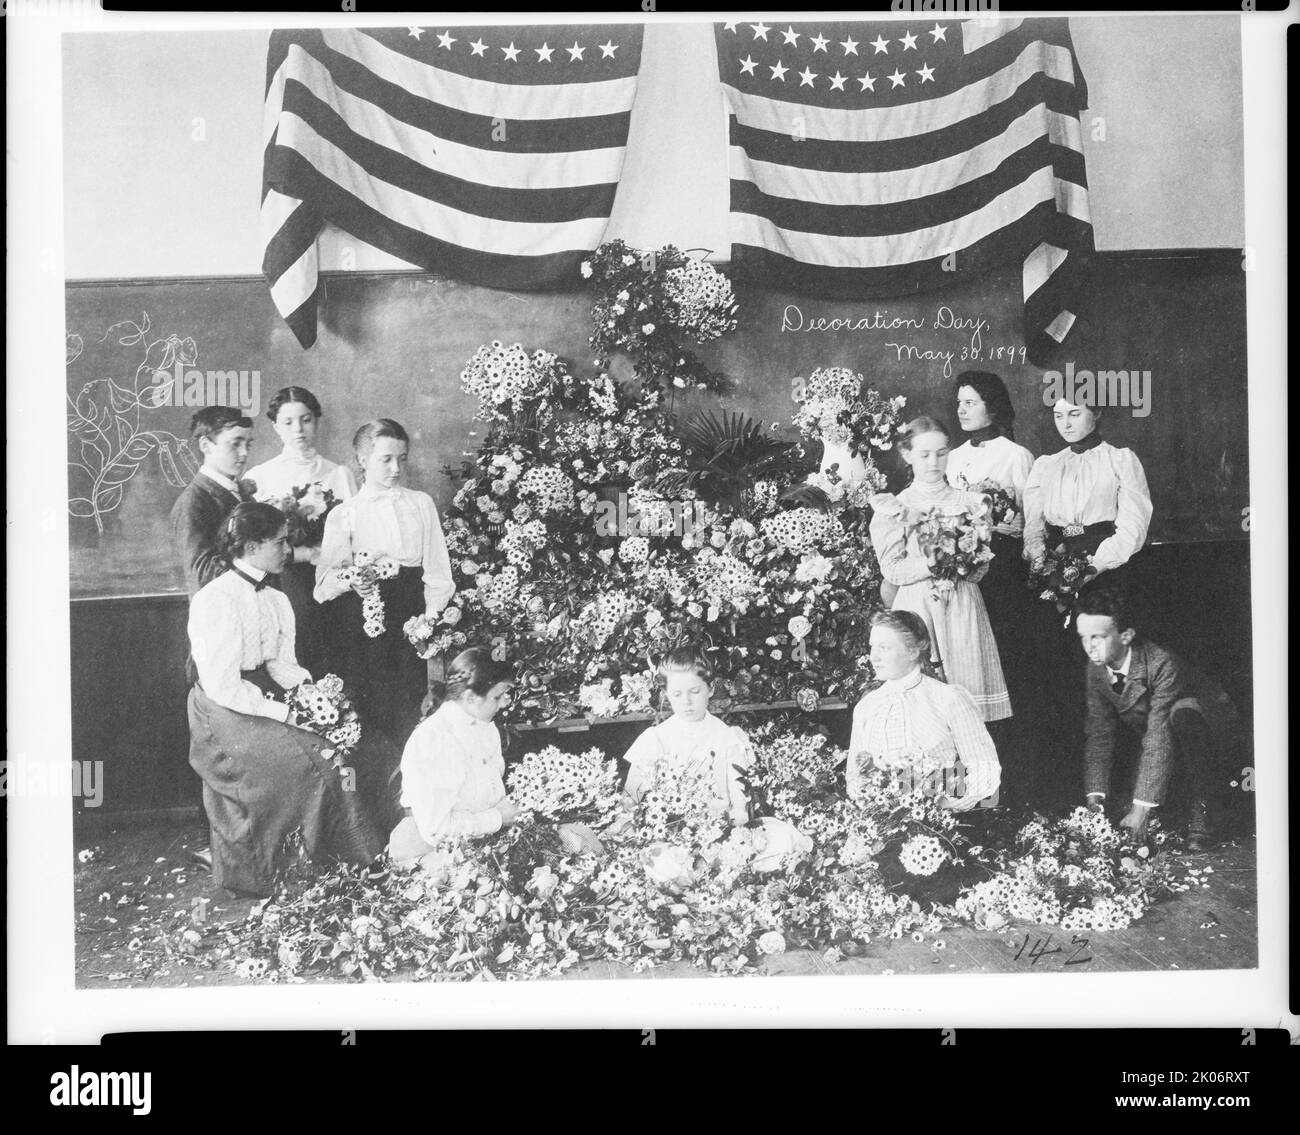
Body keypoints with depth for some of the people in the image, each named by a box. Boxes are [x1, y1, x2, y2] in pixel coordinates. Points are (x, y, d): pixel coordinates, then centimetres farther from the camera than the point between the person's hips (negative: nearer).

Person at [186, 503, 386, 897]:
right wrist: (285, 713, -23)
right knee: (318, 756, -21)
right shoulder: (216, 601, -17)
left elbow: (281, 664, 7)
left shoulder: (275, 600, 9)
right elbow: (223, 687, -21)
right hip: (225, 713, -8)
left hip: (264, 700, 8)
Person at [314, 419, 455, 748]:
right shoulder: (344, 514, 7)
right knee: (369, 705, -3)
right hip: (362, 615, -1)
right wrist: (352, 579, -23)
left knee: (409, 705, -2)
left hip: (410, 611, 1)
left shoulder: (421, 504, 13)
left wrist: (432, 616, 1)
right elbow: (326, 578, -2)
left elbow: (437, 569, 11)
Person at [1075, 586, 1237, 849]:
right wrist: (1095, 797, -28)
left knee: (1182, 713, -39)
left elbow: (1159, 738, -38)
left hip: (1208, 723, -6)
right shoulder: (1096, 668, -15)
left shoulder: (1162, 664, -34)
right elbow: (1099, 733, -15)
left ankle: (1200, 812, -24)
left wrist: (1142, 807, -41)